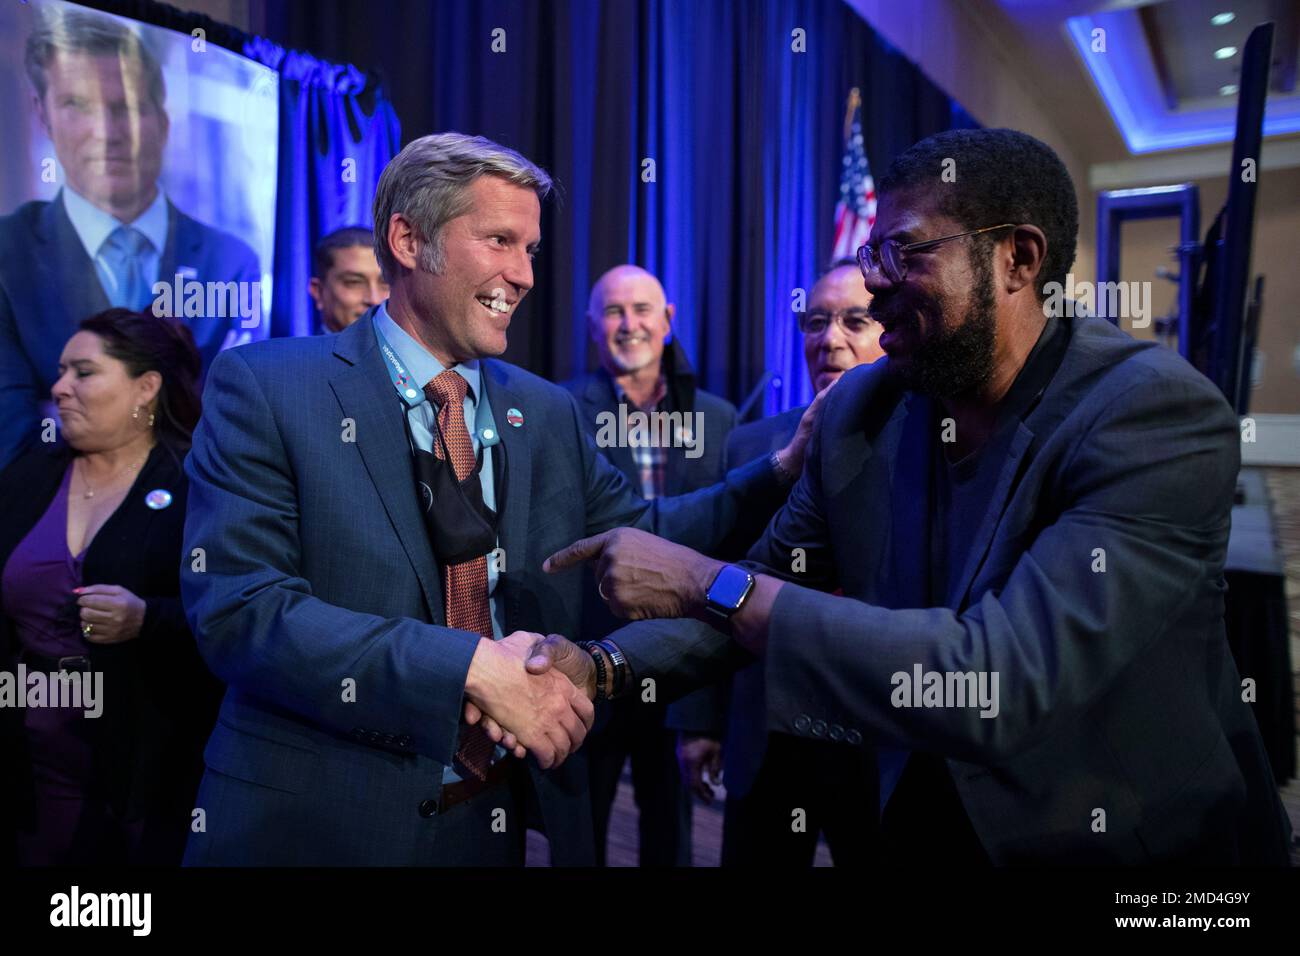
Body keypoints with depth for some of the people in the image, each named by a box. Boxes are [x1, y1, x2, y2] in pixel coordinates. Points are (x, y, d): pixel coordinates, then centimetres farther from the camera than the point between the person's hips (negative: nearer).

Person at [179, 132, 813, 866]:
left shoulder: (547, 413, 4)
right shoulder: (266, 388, -9)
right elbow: (239, 610, -18)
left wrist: (785, 471, -4)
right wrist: (472, 667, -25)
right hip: (327, 823, -4)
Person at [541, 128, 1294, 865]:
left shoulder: (1161, 415, -25)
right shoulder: (861, 407, -8)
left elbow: (1001, 683, -34)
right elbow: (767, 592, 1)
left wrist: (708, 583, -32)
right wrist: (604, 666, -15)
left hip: (1134, 840, -4)